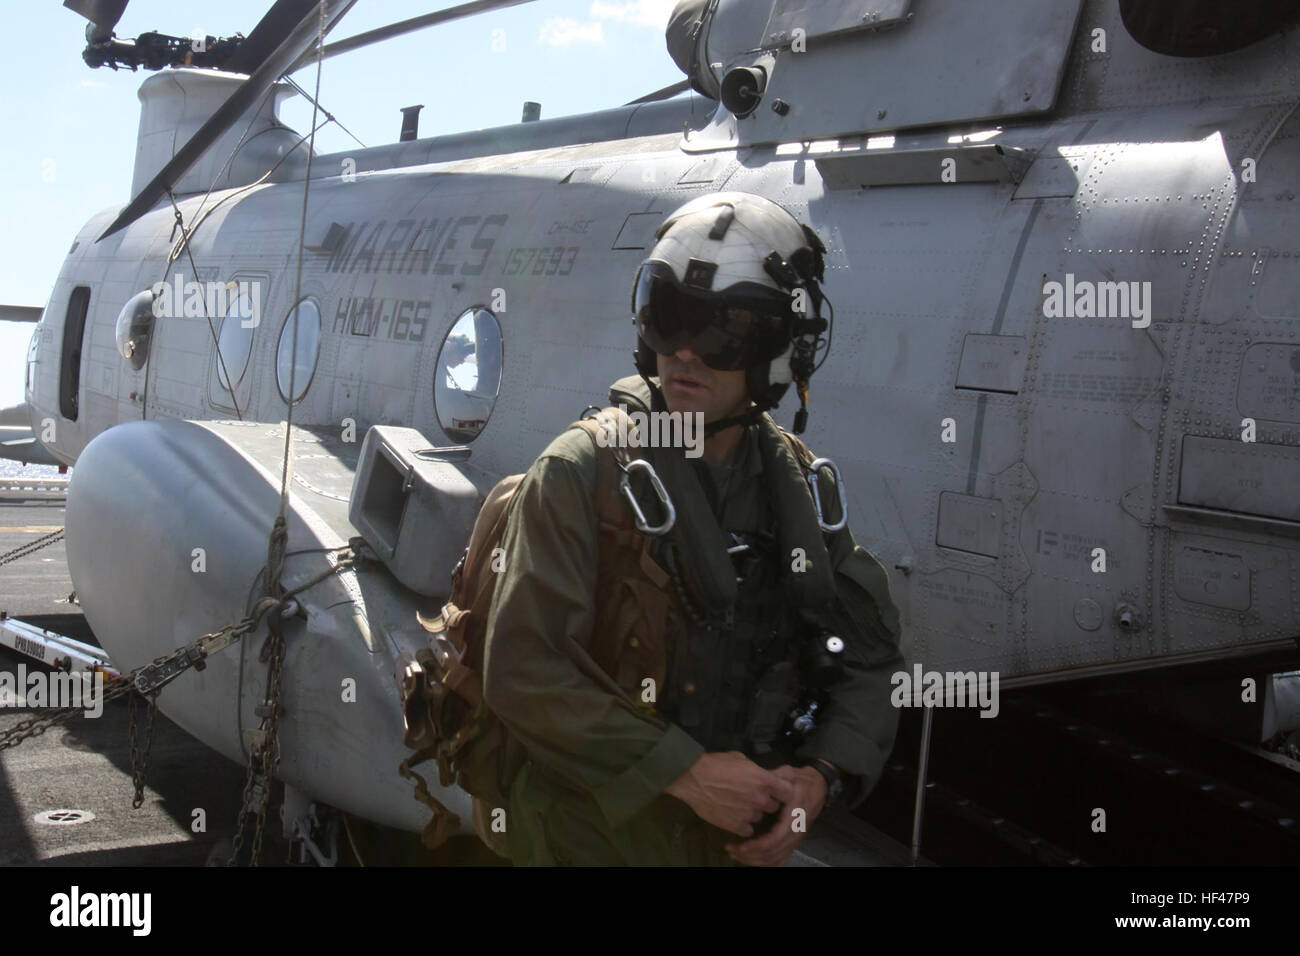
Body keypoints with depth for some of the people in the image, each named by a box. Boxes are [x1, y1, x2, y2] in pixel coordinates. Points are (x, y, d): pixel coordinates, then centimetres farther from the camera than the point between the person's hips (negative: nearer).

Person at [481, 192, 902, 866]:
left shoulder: (801, 485, 0)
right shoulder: (582, 471, -14)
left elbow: (867, 660, 7)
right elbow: (521, 672, -20)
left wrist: (820, 776, -11)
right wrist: (685, 772, -22)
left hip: (745, 839, 4)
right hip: (595, 838, -4)